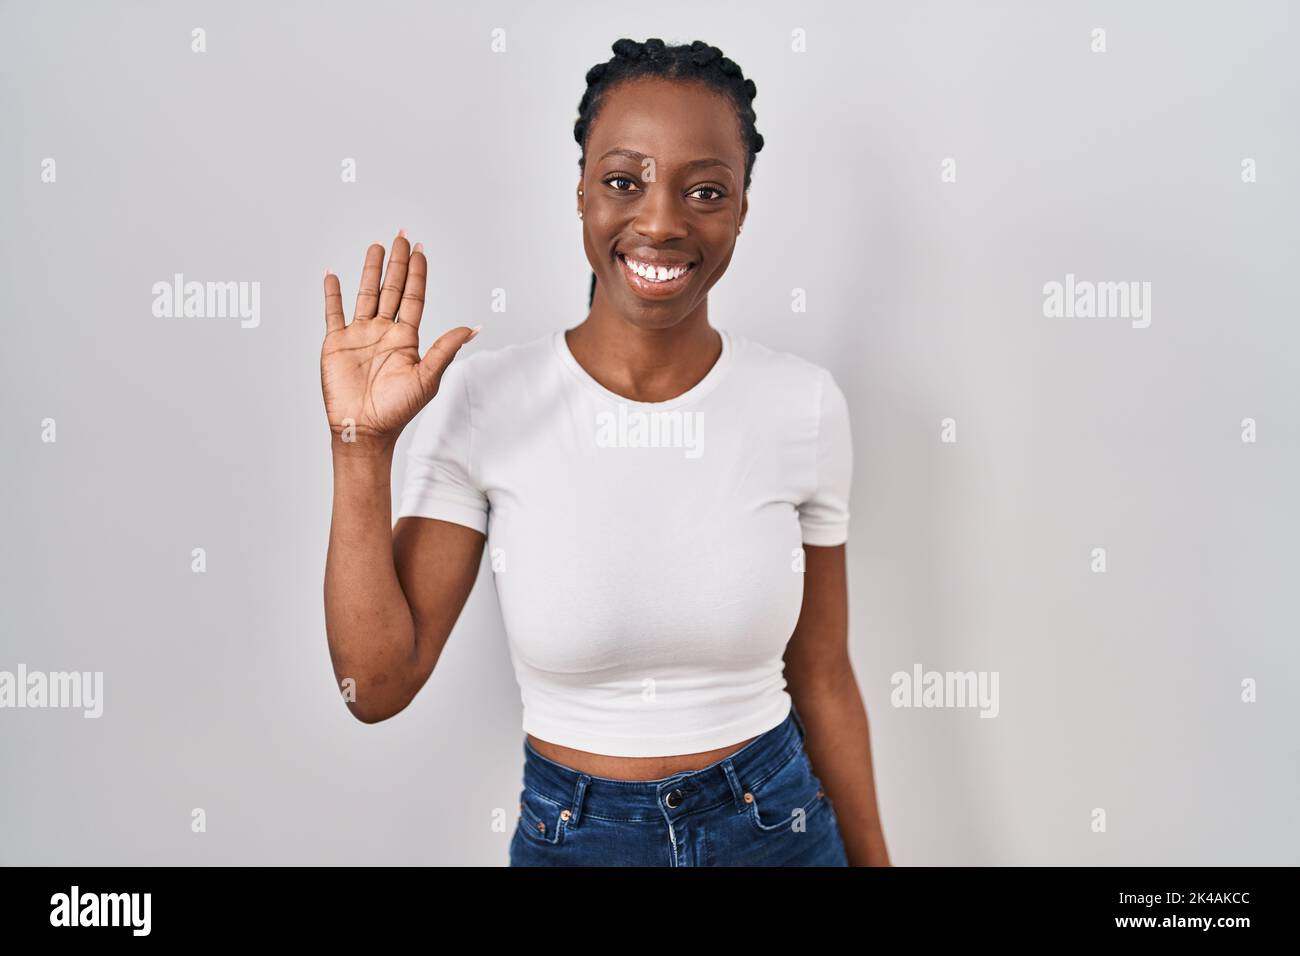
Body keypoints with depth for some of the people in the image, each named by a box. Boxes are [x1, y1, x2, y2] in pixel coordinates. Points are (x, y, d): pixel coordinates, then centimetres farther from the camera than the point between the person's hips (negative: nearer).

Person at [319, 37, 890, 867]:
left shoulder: (805, 406, -11)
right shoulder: (480, 396, -15)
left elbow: (823, 679, -1)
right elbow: (378, 685, -15)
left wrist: (872, 857, 6)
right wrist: (364, 448, -23)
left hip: (776, 827, 1)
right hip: (568, 835, 0)